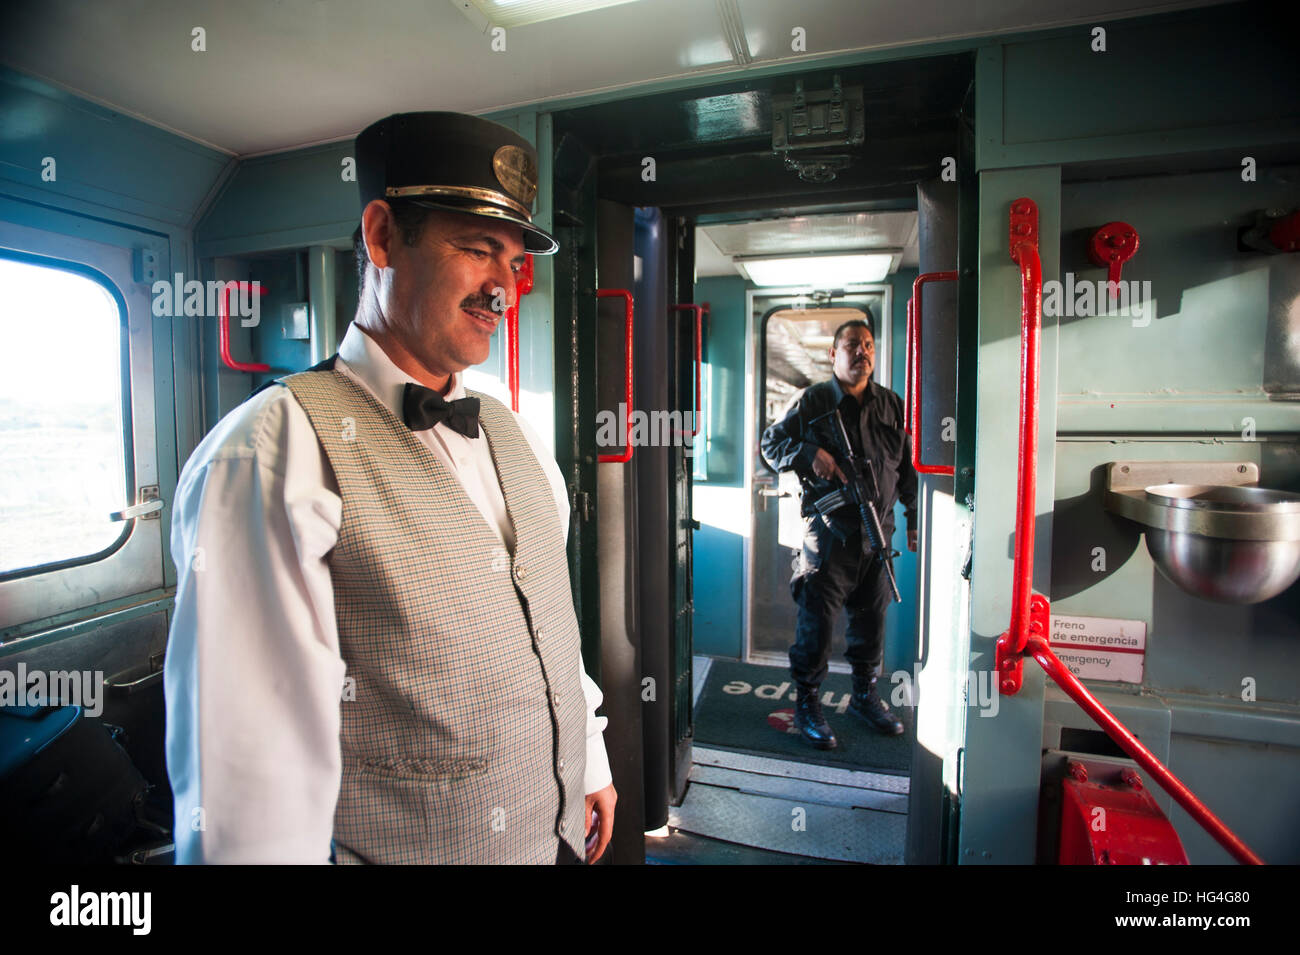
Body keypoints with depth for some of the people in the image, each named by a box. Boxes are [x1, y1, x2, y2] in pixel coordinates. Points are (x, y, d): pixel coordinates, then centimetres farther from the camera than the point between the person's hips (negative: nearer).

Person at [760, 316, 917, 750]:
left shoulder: (892, 405, 11)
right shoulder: (812, 401, -1)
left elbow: (907, 467, 16)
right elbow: (771, 442, 1)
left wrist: (914, 518, 13)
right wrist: (809, 452, -16)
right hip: (829, 532, -4)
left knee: (872, 616, 15)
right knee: (817, 618, -2)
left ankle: (865, 694, 33)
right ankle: (807, 704, 13)